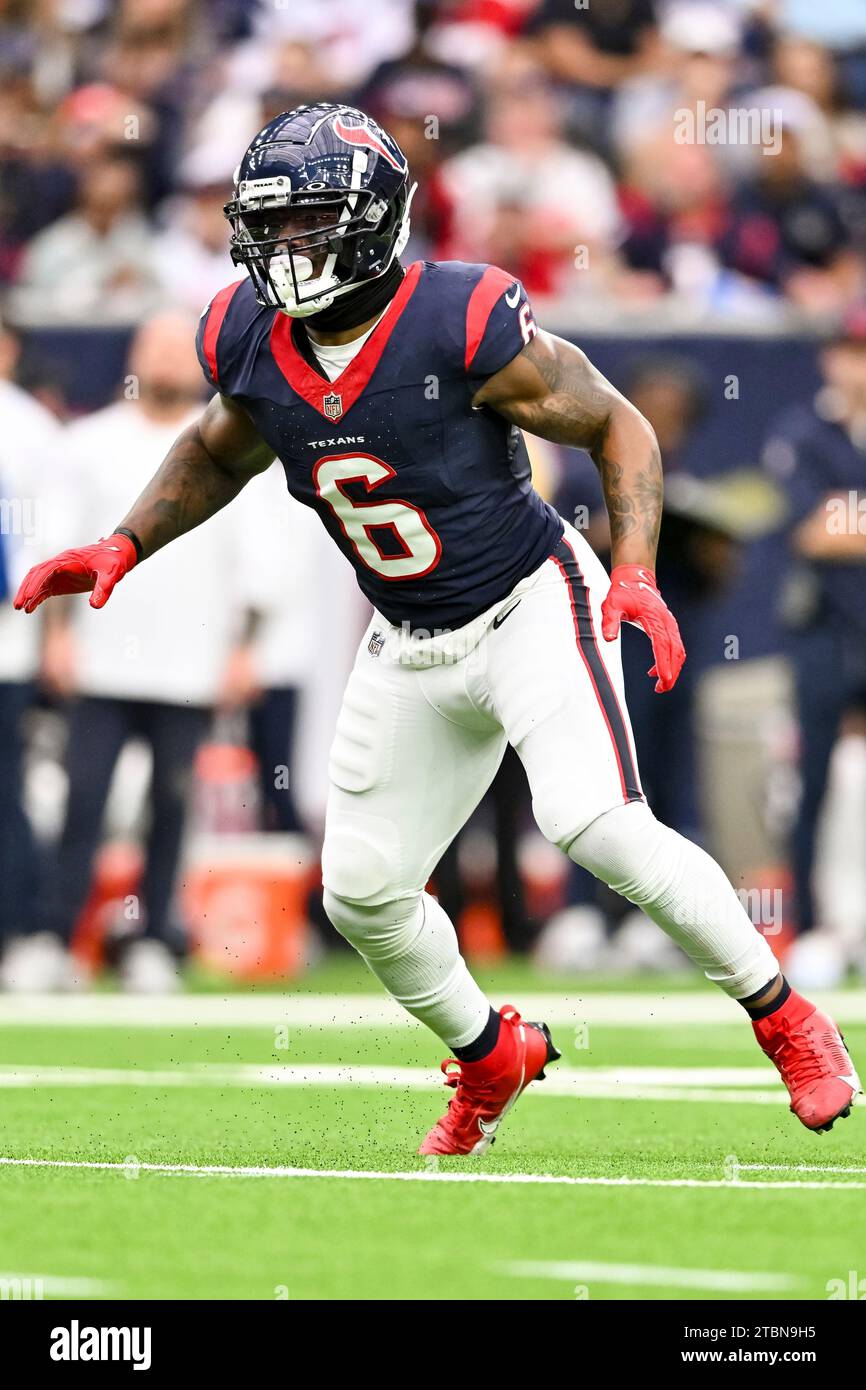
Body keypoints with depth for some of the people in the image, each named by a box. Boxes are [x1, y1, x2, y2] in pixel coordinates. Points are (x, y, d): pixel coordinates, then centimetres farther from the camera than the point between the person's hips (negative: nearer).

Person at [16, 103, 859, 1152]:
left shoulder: (463, 323, -24)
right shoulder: (248, 340, -7)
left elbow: (617, 426, -12)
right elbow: (219, 454, 16)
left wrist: (635, 571, -23)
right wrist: (125, 546, 4)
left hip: (532, 609, -6)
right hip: (411, 651, 6)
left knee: (595, 825, -26)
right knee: (362, 891, 6)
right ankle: (491, 1057, 34)